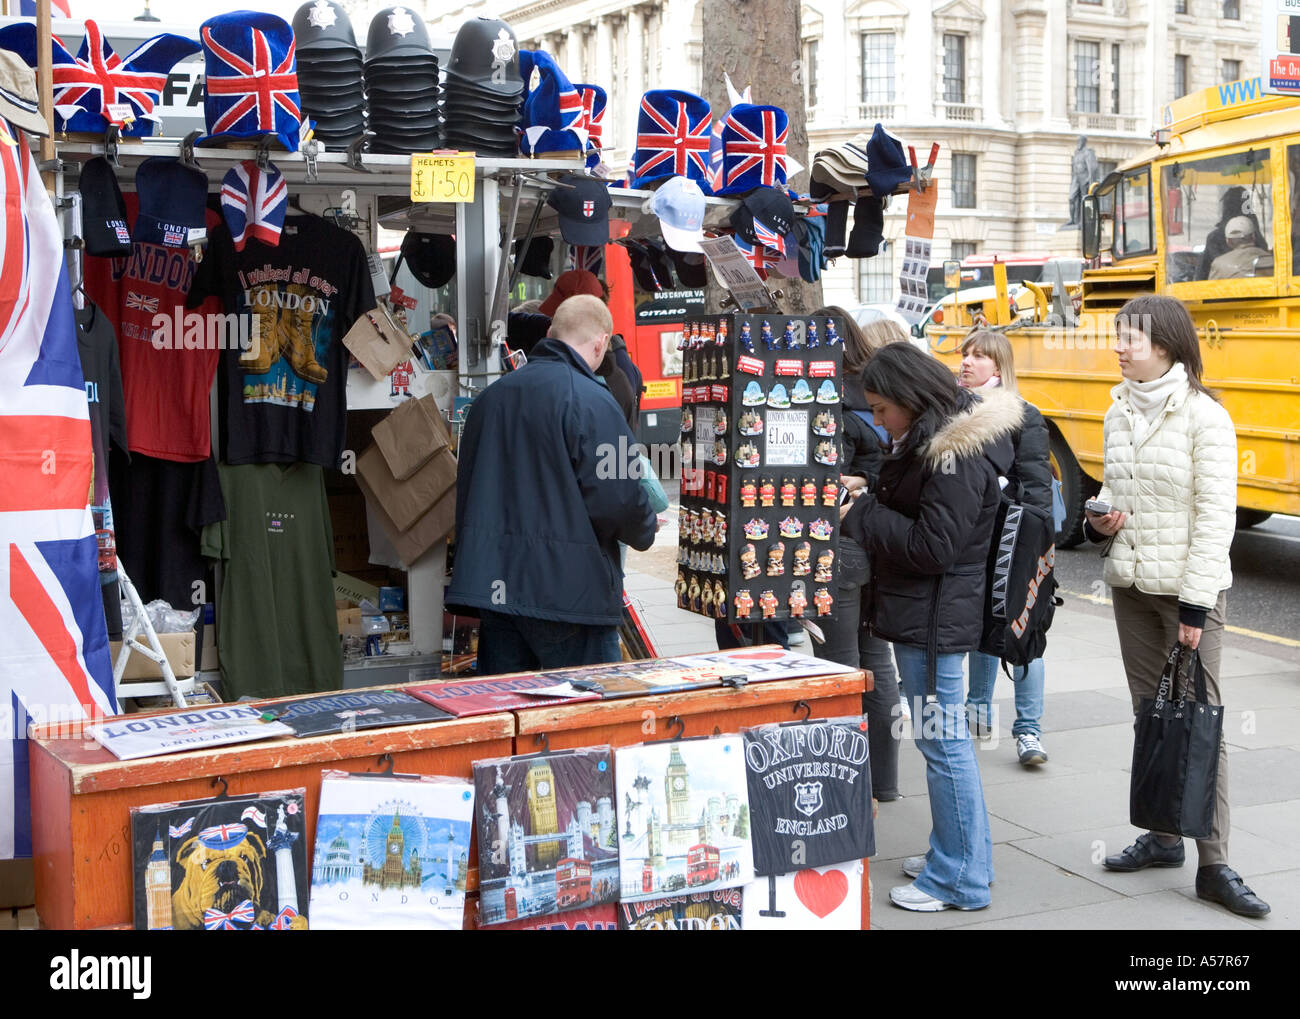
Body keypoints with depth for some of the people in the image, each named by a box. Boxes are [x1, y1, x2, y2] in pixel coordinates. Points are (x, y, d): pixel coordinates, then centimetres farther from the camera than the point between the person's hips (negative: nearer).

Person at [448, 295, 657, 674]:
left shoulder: (490, 396, 13)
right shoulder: (590, 400, -12)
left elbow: (467, 487, 19)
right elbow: (617, 497, -15)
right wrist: (645, 531, 6)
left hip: (493, 583, 7)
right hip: (570, 587, -7)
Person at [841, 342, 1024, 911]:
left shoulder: (956, 457, -20)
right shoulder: (929, 440, 11)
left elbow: (933, 546, -23)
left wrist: (861, 515, -16)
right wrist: (868, 498, 1)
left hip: (934, 618, -10)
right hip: (923, 613, 10)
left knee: (942, 741, -2)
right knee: (944, 737, 18)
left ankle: (959, 880, 9)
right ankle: (964, 853, 30)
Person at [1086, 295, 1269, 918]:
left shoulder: (1204, 416, -11)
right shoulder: (1119, 414, 8)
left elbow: (1216, 517, -13)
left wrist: (1196, 607, -16)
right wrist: (1099, 521, -2)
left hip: (1190, 589, -6)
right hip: (1130, 586, 6)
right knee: (1149, 716, 12)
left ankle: (1214, 866, 0)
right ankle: (1163, 837, 24)